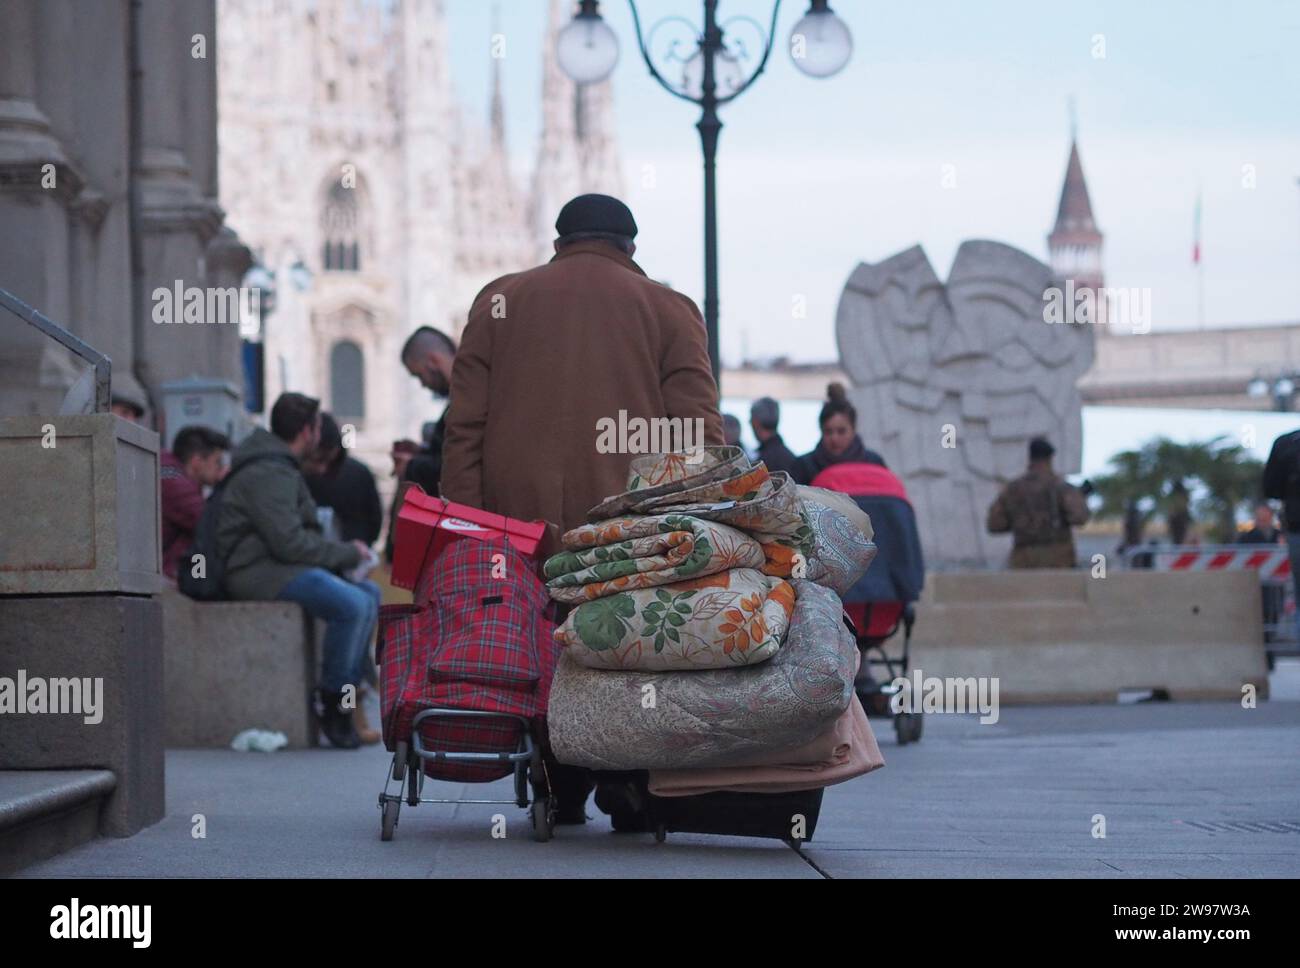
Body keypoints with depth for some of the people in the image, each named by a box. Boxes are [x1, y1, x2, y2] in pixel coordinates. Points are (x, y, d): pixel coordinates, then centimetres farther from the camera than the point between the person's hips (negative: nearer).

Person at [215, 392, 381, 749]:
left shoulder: (280, 467, 21)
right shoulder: (269, 473, -15)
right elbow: (289, 542, -22)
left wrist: (344, 552, 7)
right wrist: (348, 553, -11)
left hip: (280, 565, 11)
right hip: (260, 572, -11)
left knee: (369, 593, 8)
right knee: (351, 605, -27)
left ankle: (351, 690, 0)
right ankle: (334, 705, -17)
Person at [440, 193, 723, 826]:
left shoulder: (499, 300, 16)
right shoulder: (669, 309, 11)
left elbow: (464, 424, 7)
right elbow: (698, 434, 1)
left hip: (521, 521, 1)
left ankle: (560, 794, 7)